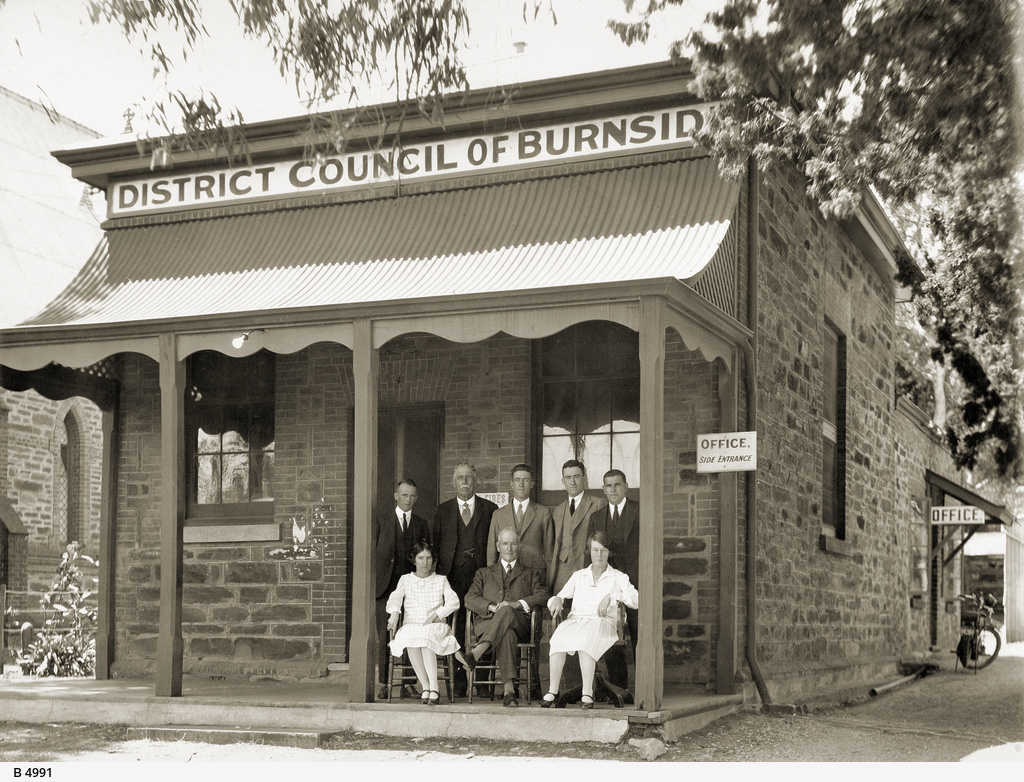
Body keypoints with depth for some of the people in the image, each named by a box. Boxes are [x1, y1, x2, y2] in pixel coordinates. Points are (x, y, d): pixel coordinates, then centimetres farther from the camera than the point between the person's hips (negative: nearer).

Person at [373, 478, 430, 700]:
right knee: (384, 638, -2)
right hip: (386, 587, -1)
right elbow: (374, 554, 7)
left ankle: (407, 684, 4)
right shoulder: (380, 522, 10)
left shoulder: (422, 525, 15)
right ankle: (384, 685, 1)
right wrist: (376, 581, -3)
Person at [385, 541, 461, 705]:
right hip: (411, 625, 1)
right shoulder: (405, 580, 19)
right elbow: (395, 598, 2)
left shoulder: (441, 580, 17)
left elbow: (453, 602, 2)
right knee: (410, 638, -36)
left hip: (436, 626, -1)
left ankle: (433, 688, -43)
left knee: (426, 637, -37)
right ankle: (426, 687, -37)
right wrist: (395, 613, -20)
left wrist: (435, 615, -13)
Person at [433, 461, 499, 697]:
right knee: (456, 630, -4)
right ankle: (458, 683, 0)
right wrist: (439, 574, 3)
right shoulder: (443, 510, 15)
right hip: (453, 576, 1)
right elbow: (435, 545, 13)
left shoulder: (490, 509, 11)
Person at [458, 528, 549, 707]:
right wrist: (492, 606, -9)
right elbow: (470, 599, 12)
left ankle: (475, 654, -54)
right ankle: (510, 689, -54)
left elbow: (542, 596, 8)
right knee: (507, 633, -39)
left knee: (506, 612, -39)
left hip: (520, 623, 0)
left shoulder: (530, 574, 28)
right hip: (487, 623, 0)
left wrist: (518, 604, -11)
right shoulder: (484, 573, 29)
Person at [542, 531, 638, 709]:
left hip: (602, 623, -3)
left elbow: (637, 601, 0)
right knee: (559, 638, -34)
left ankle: (587, 694, -41)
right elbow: (560, 596, 22)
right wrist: (557, 600, -3)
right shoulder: (578, 576, 26)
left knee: (586, 638, -39)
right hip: (575, 620, 3)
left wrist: (612, 596, -15)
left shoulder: (618, 577, 15)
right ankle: (553, 690, -31)